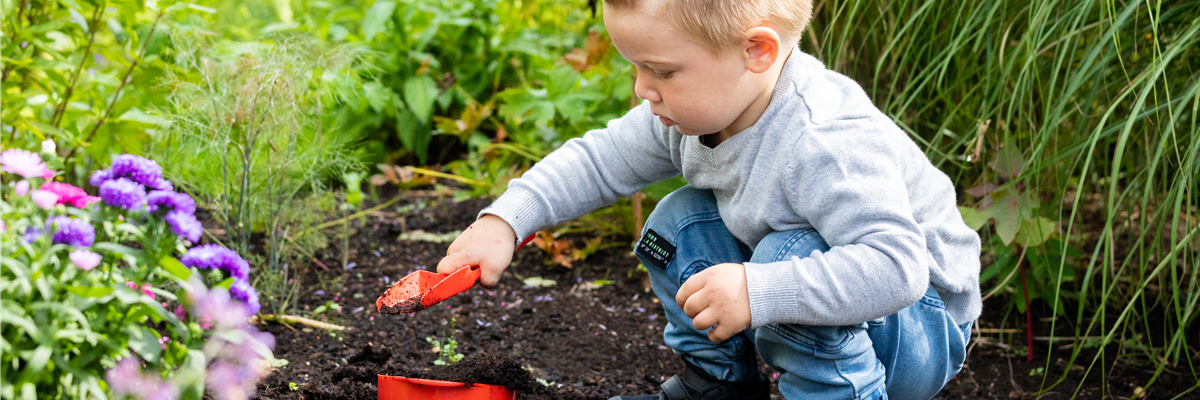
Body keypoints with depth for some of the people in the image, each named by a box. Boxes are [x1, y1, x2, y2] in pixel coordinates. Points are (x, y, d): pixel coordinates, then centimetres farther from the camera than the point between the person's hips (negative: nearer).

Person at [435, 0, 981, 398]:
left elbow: (896, 267, -42)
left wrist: (759, 293, -49)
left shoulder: (827, 144, -36)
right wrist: (505, 220, -6)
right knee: (683, 223, 0)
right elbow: (602, 160, 4)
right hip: (802, 309, 8)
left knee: (791, 257, -34)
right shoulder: (698, 106, -9)